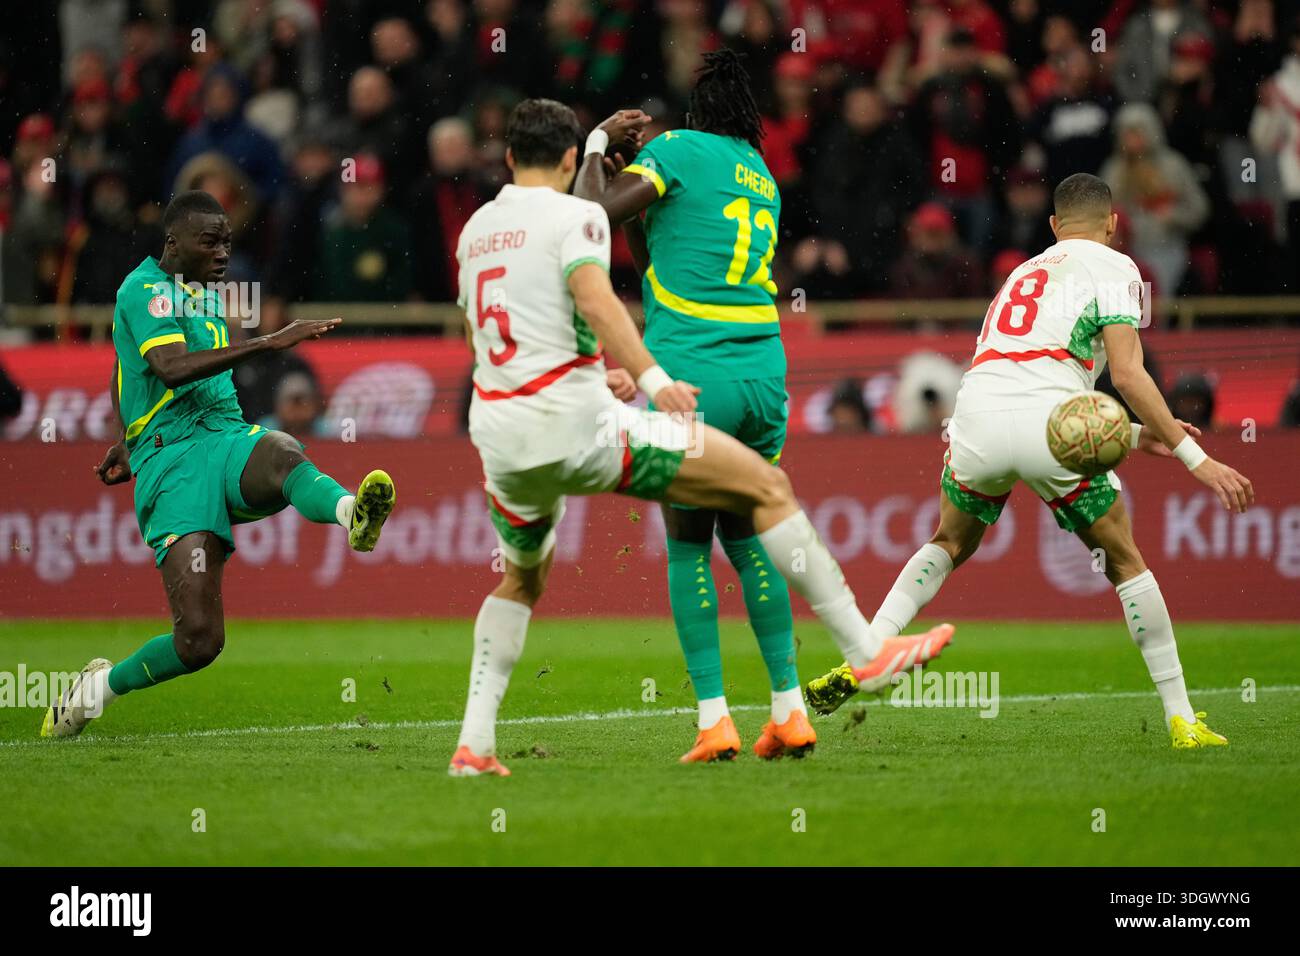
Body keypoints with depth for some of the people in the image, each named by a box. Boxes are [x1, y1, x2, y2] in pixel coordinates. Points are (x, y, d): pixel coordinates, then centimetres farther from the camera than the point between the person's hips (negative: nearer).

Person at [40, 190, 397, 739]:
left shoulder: (203, 292, 24)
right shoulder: (145, 290, -3)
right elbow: (171, 367, -22)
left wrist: (129, 439, 49)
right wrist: (270, 343, -26)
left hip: (227, 439, 6)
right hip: (173, 462, -6)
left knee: (279, 453, -36)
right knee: (198, 640, -17)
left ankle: (351, 510, -69)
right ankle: (100, 686, 10)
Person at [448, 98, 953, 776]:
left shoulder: (474, 231, 19)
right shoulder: (576, 216, -2)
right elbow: (594, 297, -21)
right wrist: (652, 378, -28)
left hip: (496, 432, 7)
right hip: (575, 422, -7)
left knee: (521, 580, 31)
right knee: (766, 485, 1)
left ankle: (474, 744, 17)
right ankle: (865, 652, -2)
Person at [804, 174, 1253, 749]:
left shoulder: (1025, 272, 32)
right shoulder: (1112, 269, 12)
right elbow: (1127, 373, -2)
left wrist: (1134, 434, 34)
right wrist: (1193, 456, -1)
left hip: (977, 411, 5)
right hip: (1047, 425, -4)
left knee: (950, 544, 30)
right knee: (1125, 562, 12)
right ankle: (1181, 718, 11)